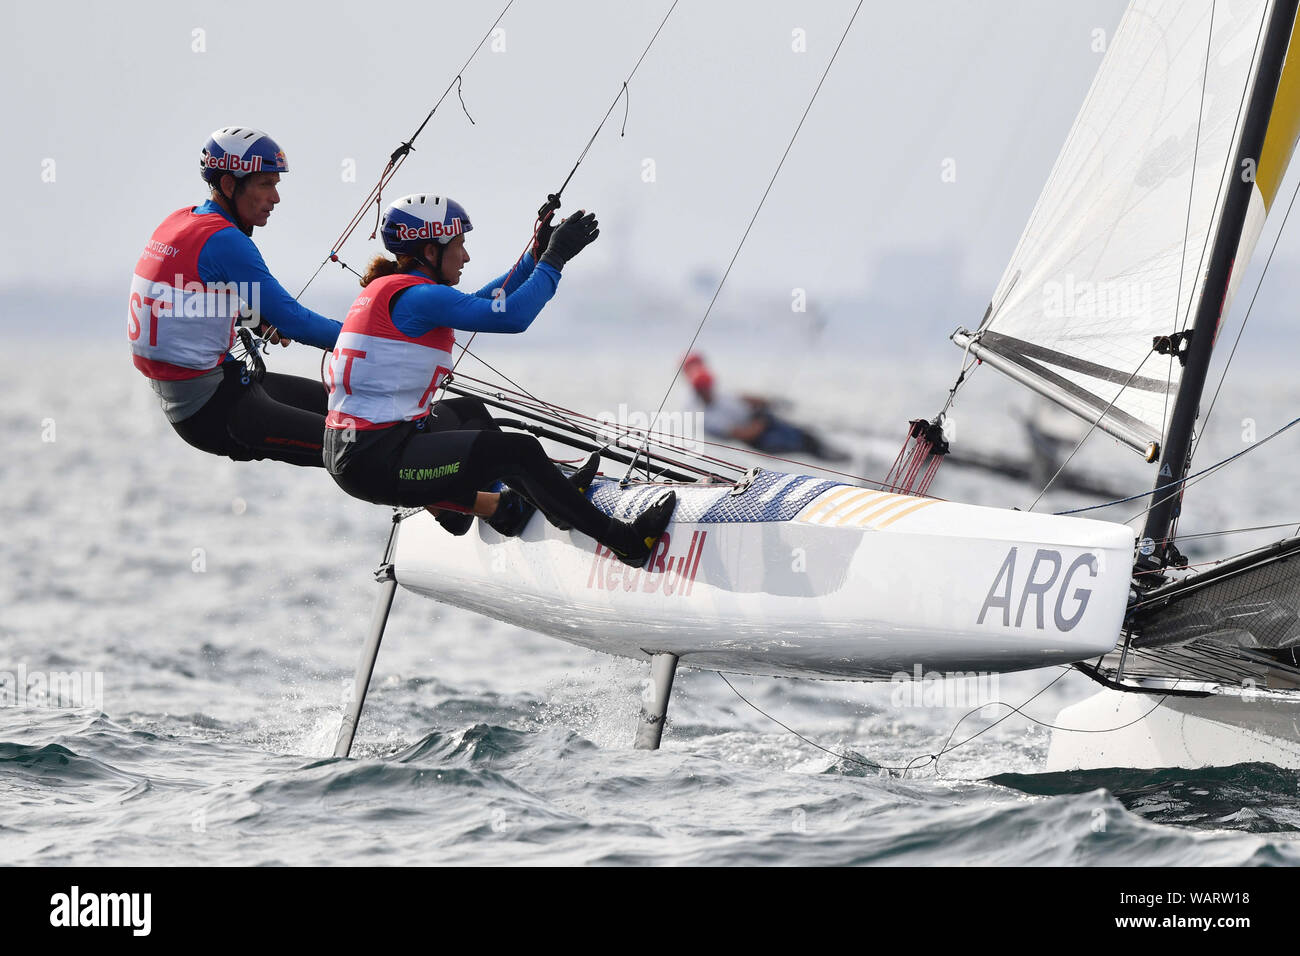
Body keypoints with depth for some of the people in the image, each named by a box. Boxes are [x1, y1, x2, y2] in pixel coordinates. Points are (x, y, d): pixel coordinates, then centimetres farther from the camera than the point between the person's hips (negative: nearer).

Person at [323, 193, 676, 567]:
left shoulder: (383, 288, 13)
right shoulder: (417, 296, -16)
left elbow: (481, 304, 24)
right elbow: (512, 315, -20)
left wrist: (537, 256, 19)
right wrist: (555, 257, -8)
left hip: (350, 448, 10)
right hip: (376, 463, -10)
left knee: (468, 411, 31)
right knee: (520, 451, -6)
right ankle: (626, 540, 4)